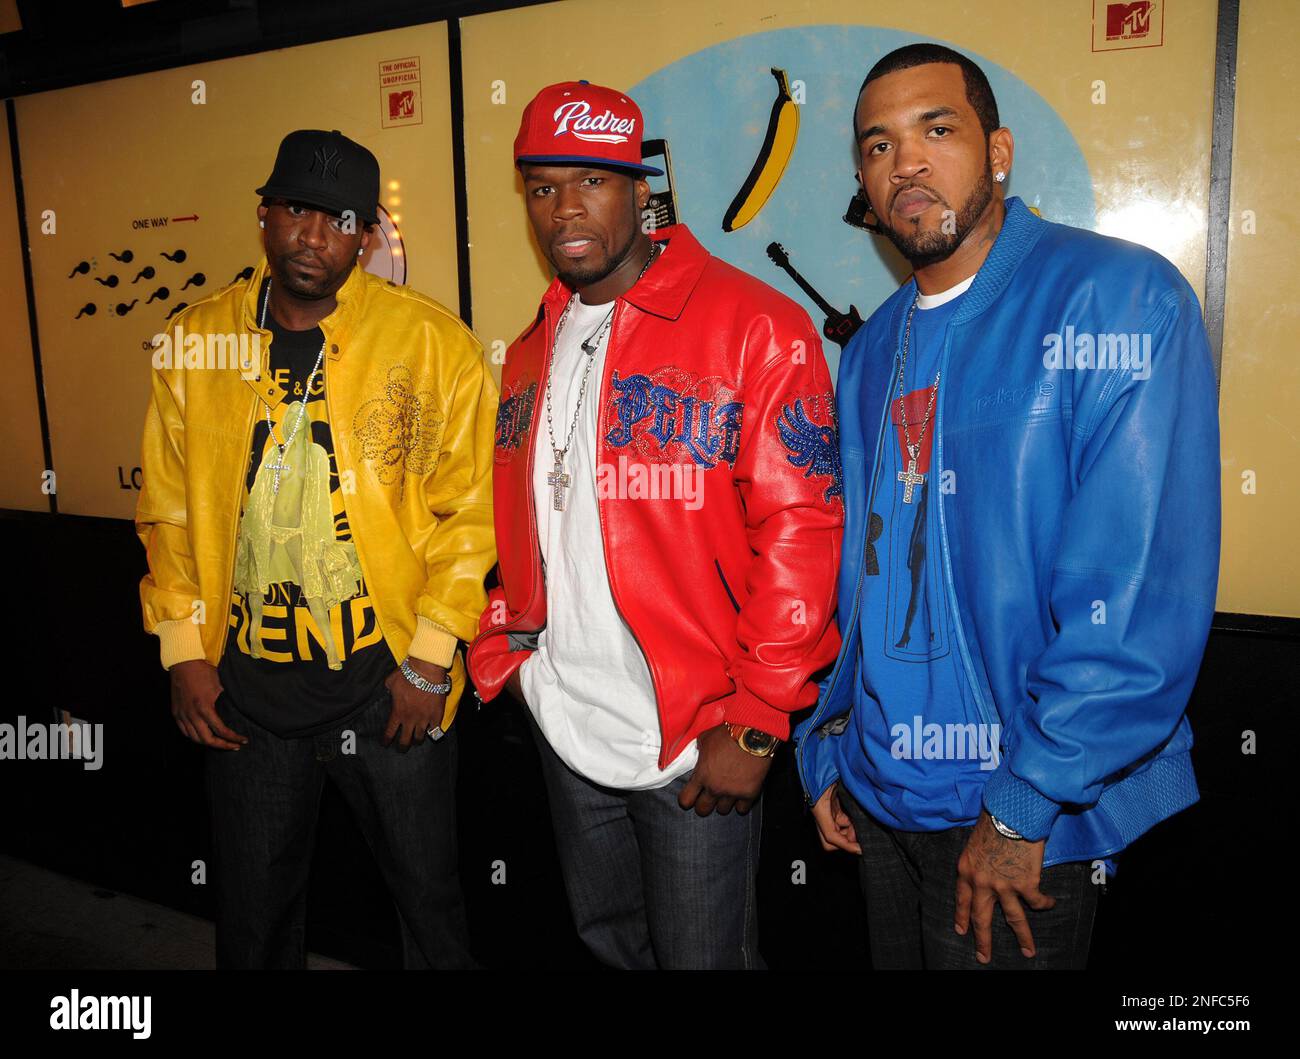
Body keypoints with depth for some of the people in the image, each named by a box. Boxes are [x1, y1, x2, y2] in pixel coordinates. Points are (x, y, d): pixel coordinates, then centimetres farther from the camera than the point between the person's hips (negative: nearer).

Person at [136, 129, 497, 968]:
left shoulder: (432, 341, -8)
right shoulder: (197, 342, 2)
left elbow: (466, 511, -8)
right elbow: (170, 511, 7)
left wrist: (430, 660, -10)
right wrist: (185, 653, 3)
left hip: (391, 680, -2)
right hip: (245, 685, 3)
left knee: (429, 899, 14)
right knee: (253, 909, 20)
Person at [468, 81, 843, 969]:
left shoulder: (755, 326, -13)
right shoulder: (533, 350, 9)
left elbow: (799, 530, -17)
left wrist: (756, 723, -17)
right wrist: (507, 649, 8)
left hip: (694, 746, -6)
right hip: (564, 730, 7)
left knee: (702, 952, 11)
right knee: (607, 936, 24)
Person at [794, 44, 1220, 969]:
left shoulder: (1116, 295, -14)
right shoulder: (873, 350, 8)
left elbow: (1144, 593, -21)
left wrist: (1026, 808, -18)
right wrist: (829, 747, 10)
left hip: (1025, 820, -6)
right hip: (881, 793, 7)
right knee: (897, 961, 23)